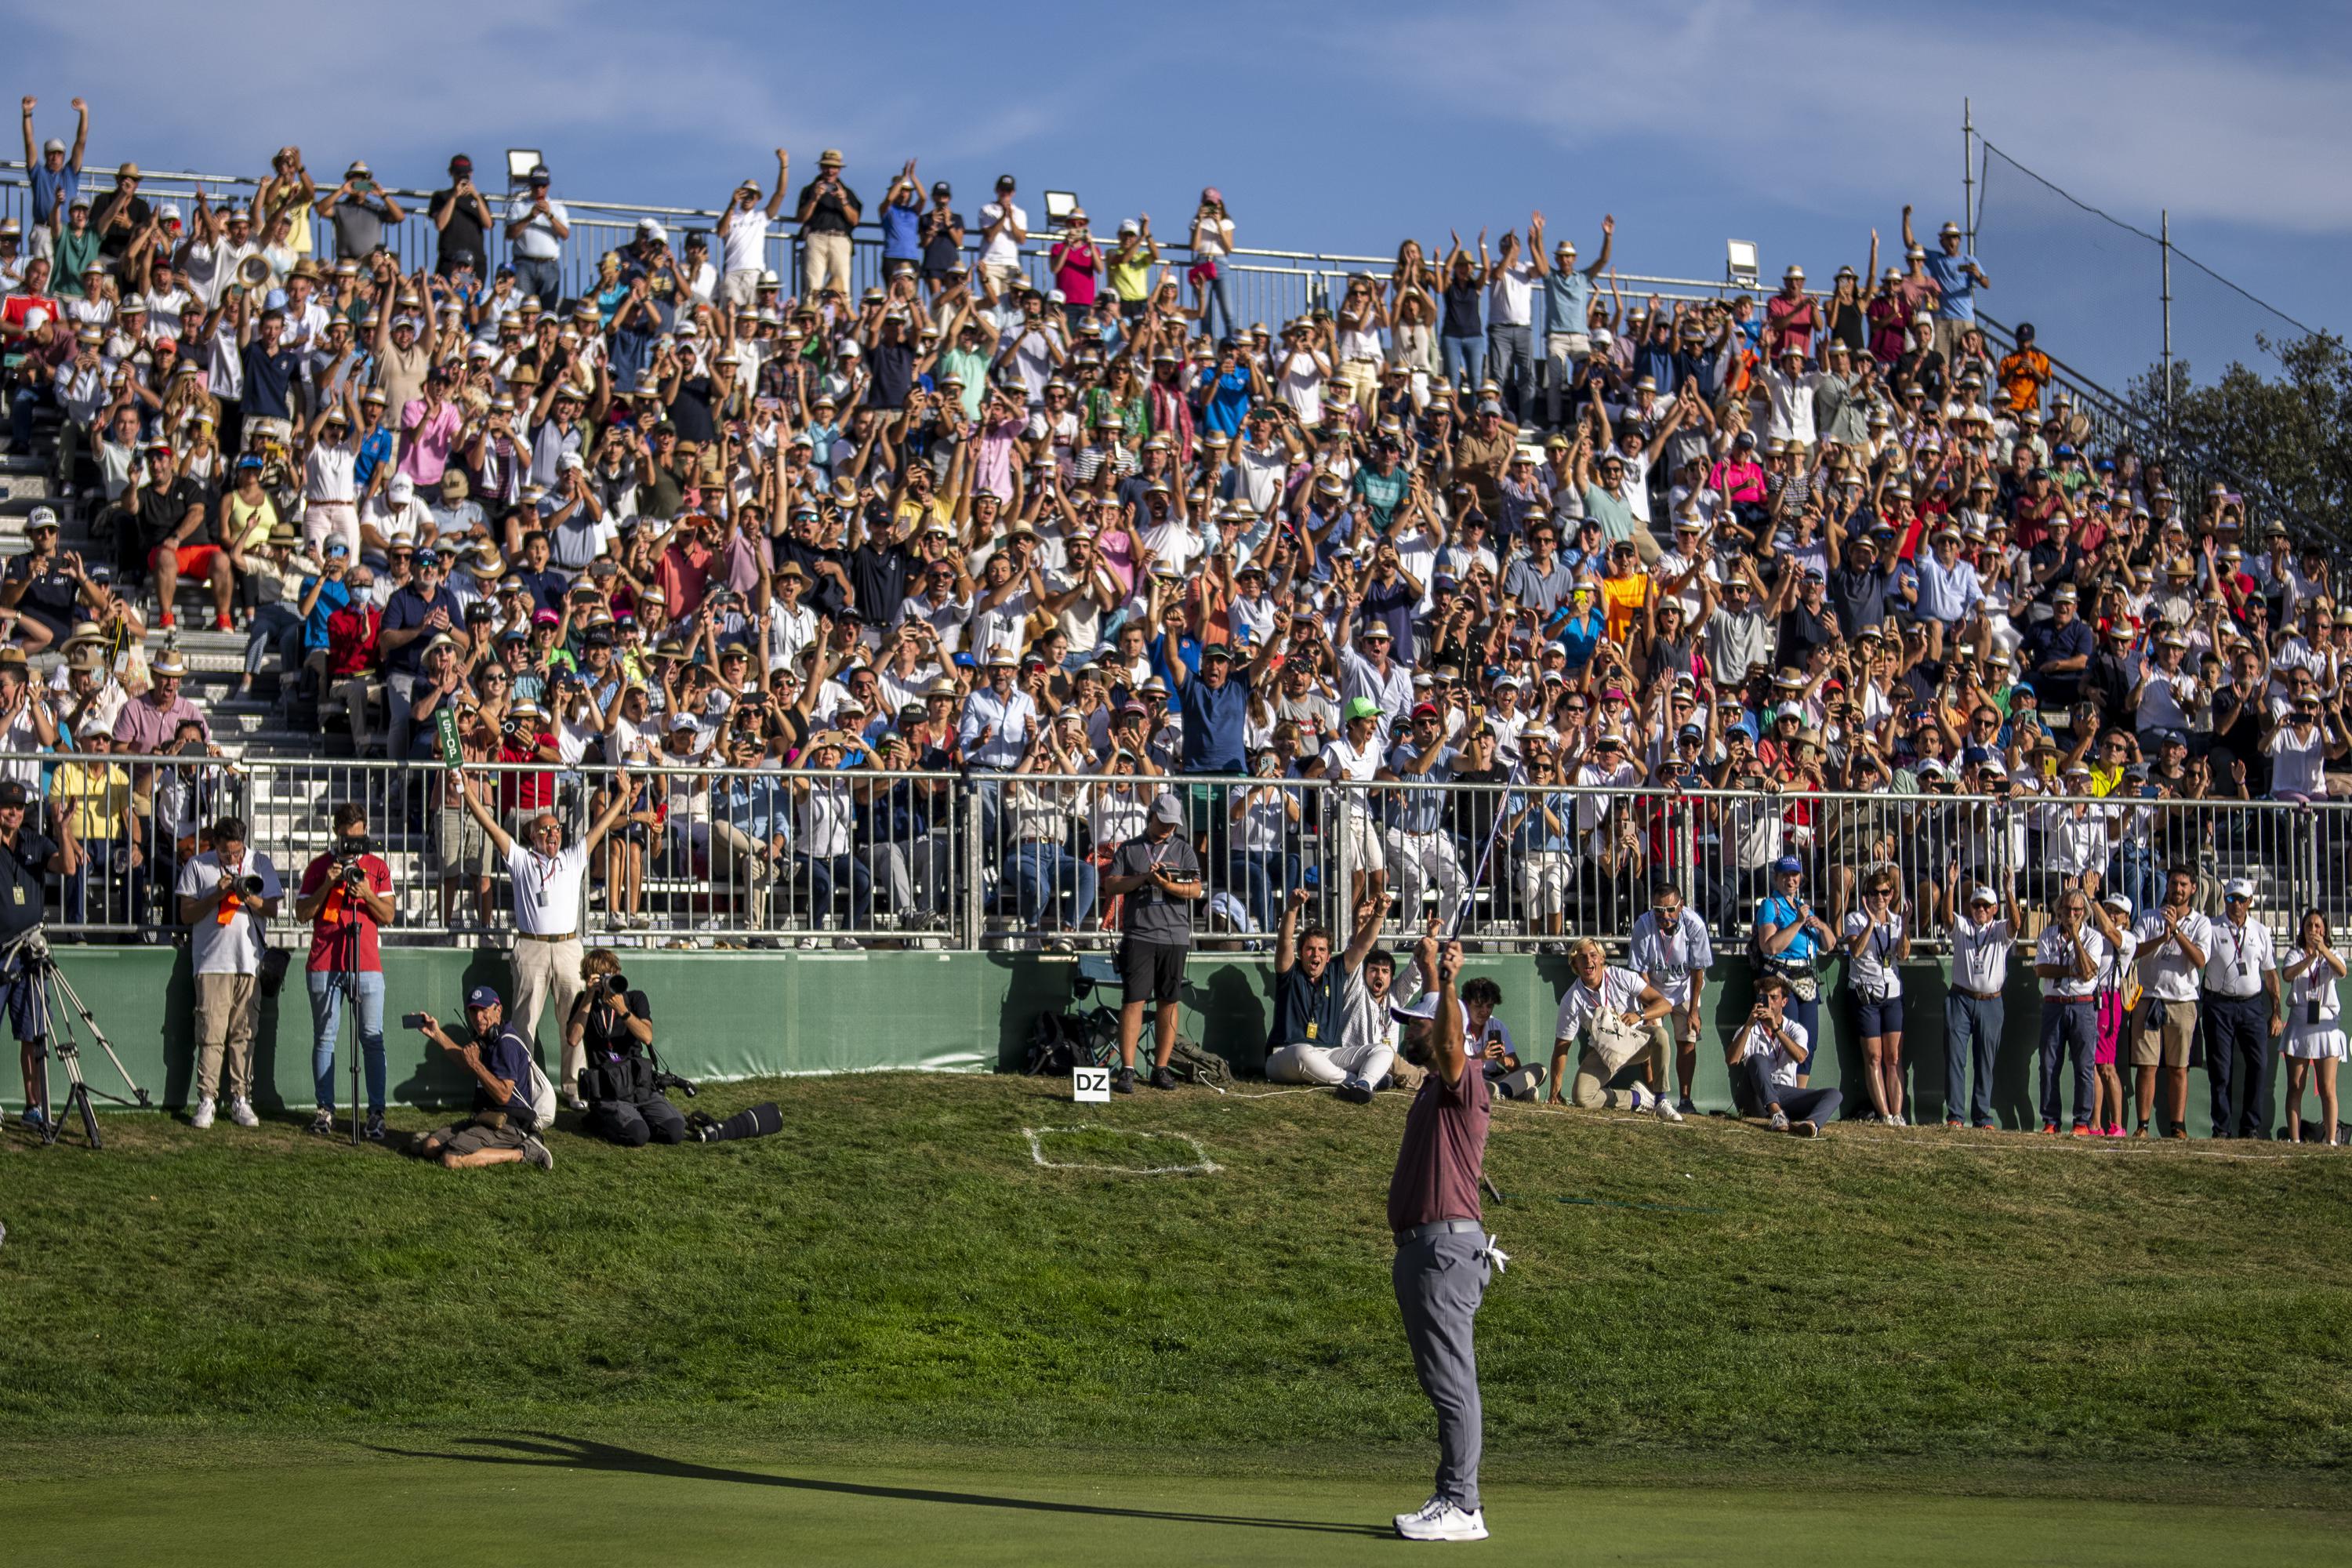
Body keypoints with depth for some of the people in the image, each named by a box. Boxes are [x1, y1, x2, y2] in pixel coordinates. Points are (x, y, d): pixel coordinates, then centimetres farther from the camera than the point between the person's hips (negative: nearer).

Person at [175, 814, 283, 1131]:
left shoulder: (259, 863, 8)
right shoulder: (198, 866, 4)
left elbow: (272, 910, 7)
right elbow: (186, 915, 3)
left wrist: (249, 897, -12)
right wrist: (218, 895, -10)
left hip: (249, 961, 2)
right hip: (211, 962, -2)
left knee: (244, 1033, 3)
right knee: (211, 1033, -7)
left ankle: (241, 1100, 8)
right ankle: (206, 1100, -5)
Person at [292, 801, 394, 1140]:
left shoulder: (377, 867, 9)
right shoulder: (319, 866, 8)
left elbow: (388, 916, 6)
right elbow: (302, 912, 3)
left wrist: (367, 895, -12)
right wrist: (327, 884, -9)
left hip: (366, 965, 0)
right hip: (324, 965, 0)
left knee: (372, 1039, -5)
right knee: (324, 1038, 2)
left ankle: (377, 1112, -5)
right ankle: (325, 1109, 7)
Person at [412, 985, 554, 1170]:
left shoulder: (507, 1043, -17)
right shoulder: (488, 1040, 14)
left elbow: (503, 1095, -25)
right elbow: (469, 1064, 36)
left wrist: (475, 1064, -21)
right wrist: (437, 1035, 32)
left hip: (507, 1125, -11)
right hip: (486, 1119, 11)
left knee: (451, 1160, -27)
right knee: (430, 1147, 7)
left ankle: (521, 1153, -13)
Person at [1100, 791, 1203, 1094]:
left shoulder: (1183, 849, 13)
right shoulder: (1129, 849, 11)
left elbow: (1196, 889, 2)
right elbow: (1110, 886, 2)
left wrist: (1168, 886, -16)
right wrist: (1144, 878, -11)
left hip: (1175, 936, 2)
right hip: (1139, 935, -2)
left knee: (1168, 1002, 3)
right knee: (1134, 1000, -8)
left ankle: (1161, 1069, 8)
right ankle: (1127, 1070, -10)